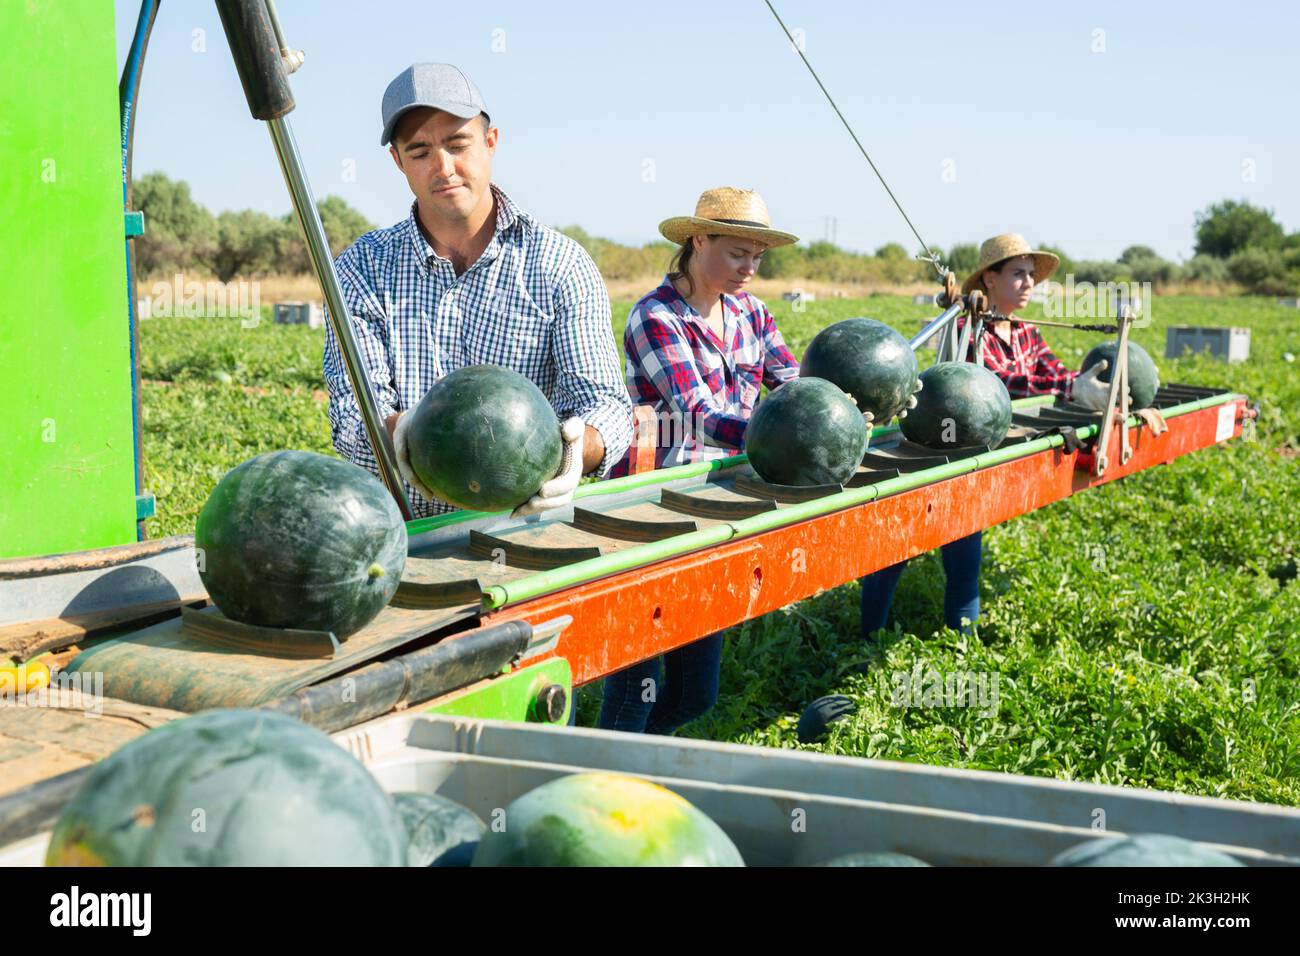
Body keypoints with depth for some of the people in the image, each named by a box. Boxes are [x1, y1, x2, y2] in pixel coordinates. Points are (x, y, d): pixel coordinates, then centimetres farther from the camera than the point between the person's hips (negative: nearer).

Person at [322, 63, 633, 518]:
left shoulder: (562, 266, 3)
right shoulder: (362, 268, 7)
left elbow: (601, 398, -5)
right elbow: (353, 410, -2)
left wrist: (576, 448, -30)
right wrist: (398, 432, -27)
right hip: (400, 528, 3)